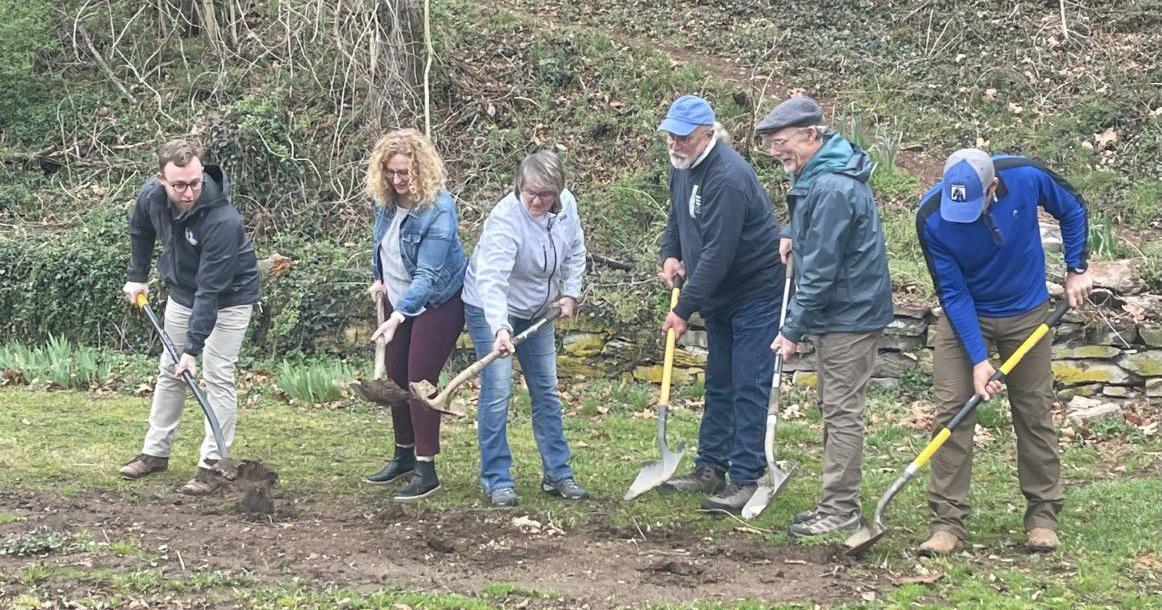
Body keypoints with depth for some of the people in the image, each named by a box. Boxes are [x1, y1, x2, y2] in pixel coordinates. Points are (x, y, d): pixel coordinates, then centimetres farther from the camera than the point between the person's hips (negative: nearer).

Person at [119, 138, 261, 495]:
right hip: (182, 291, 6)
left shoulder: (222, 221, -37)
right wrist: (137, 275, 9)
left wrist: (192, 348, -34)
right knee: (169, 372, 14)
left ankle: (212, 466, -5)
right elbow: (140, 229, 8)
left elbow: (211, 290, -35)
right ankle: (156, 452, 26)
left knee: (217, 377, -11)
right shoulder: (151, 195, -19)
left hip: (229, 298, -6)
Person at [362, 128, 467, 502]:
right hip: (398, 301, 7)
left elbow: (428, 275, -33)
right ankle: (404, 456, 28)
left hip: (437, 303, -7)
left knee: (420, 380, -10)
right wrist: (378, 278, 14)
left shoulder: (438, 209, -28)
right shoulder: (385, 200, -6)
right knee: (395, 378, 12)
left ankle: (426, 470, -3)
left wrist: (398, 316, -41)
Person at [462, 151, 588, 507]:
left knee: (547, 390, 10)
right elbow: (491, 280, -42)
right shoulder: (505, 219, -32)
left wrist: (571, 293, 0)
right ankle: (497, 480, -3)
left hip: (537, 311, 7)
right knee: (497, 391, -11)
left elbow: (575, 251, 8)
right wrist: (500, 329, -53)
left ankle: (557, 474, 19)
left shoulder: (566, 205, -11)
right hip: (491, 310, -7)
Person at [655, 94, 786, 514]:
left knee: (748, 388, -9)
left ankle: (745, 480, -6)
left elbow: (717, 253, -29)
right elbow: (677, 217, 21)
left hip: (756, 293, -10)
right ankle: (710, 469, 23)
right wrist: (670, 255, 0)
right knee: (718, 384, 15)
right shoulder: (683, 166, 3)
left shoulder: (727, 177, -28)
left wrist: (684, 310, -24)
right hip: (719, 296, 10)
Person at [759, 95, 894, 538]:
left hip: (851, 316, -11)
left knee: (843, 412, -5)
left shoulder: (832, 189, -24)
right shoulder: (818, 175, 9)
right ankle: (835, 505, 24)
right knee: (833, 408, 16)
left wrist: (793, 330, -18)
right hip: (836, 314, 11)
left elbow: (820, 271, -23)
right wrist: (793, 236, 9)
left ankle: (841, 511, 1)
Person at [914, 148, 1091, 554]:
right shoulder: (931, 218, -27)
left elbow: (1073, 210, -2)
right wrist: (977, 358, -22)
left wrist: (1076, 269, -4)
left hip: (1026, 313, 1)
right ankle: (948, 521, -3)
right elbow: (953, 293, -20)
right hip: (963, 316, -1)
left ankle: (1043, 515, 17)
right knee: (952, 412, -8)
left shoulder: (1026, 177, -25)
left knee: (1035, 412, 5)